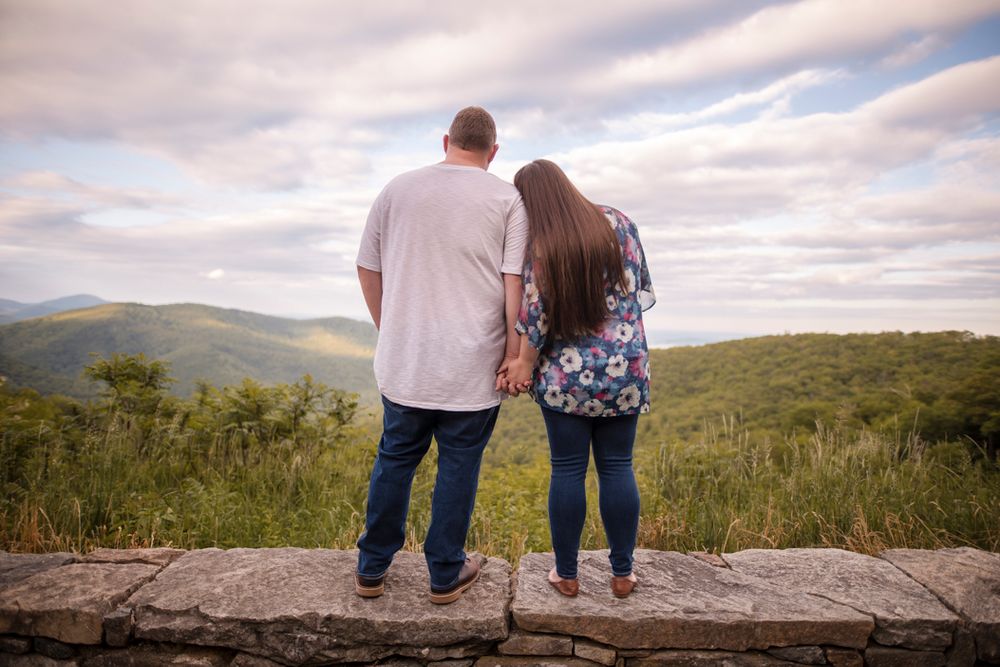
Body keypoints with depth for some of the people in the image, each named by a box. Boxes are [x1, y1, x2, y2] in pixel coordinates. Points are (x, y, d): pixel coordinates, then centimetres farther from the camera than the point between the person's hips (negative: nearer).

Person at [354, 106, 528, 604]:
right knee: (458, 467, 10)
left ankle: (371, 570, 27)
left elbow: (367, 269, 9)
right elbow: (515, 283, -10)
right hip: (473, 367, -2)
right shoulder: (508, 199, -3)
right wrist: (515, 354, -3)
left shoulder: (397, 190, 6)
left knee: (395, 460, 16)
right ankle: (446, 575, 23)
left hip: (403, 362, 3)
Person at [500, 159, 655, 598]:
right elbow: (642, 292, 7)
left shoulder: (538, 249, -12)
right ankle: (622, 574, 24)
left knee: (567, 471, 9)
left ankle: (566, 574, 22)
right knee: (617, 468, 13)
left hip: (565, 377, -3)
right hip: (626, 373, 3)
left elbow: (535, 320, -11)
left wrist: (524, 365, 2)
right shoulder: (617, 224, 0)